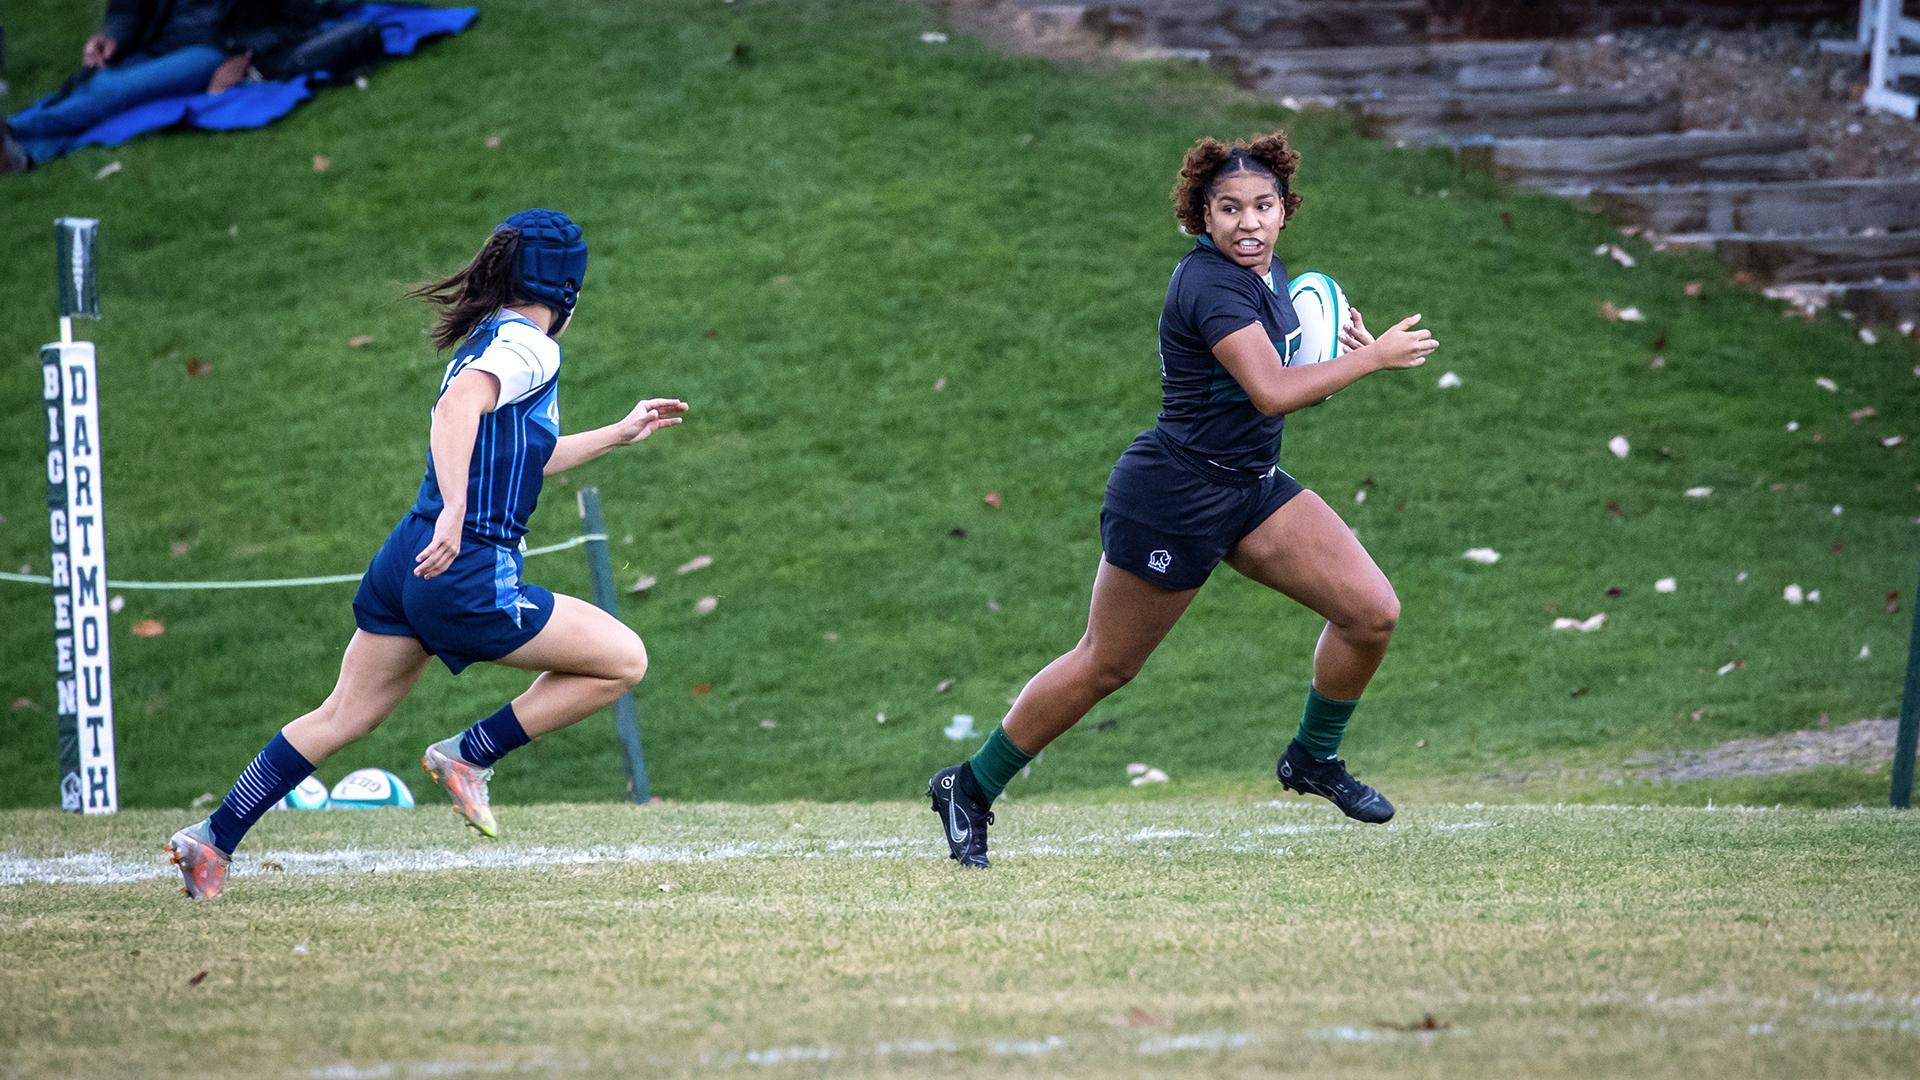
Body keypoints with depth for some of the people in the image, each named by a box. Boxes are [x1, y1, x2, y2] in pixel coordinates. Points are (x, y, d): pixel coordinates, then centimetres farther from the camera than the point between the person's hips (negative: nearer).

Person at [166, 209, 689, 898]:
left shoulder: (485, 343, 20)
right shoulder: (528, 346, -9)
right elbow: (459, 404, -28)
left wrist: (620, 434, 39)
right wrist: (455, 512, -37)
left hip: (407, 560, 9)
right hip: (468, 576, -9)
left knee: (342, 718, 18)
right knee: (624, 660, 1)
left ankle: (213, 840, 17)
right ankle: (469, 755, 4)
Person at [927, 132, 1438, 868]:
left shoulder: (1270, 274, 5)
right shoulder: (1211, 284, -23)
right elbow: (1271, 391, -33)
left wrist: (1338, 353, 2)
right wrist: (1372, 357, -26)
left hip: (1252, 489, 8)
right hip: (1174, 498, -8)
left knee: (1372, 610, -1)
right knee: (1104, 666, 3)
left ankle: (1314, 758, 21)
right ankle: (969, 790, 18)